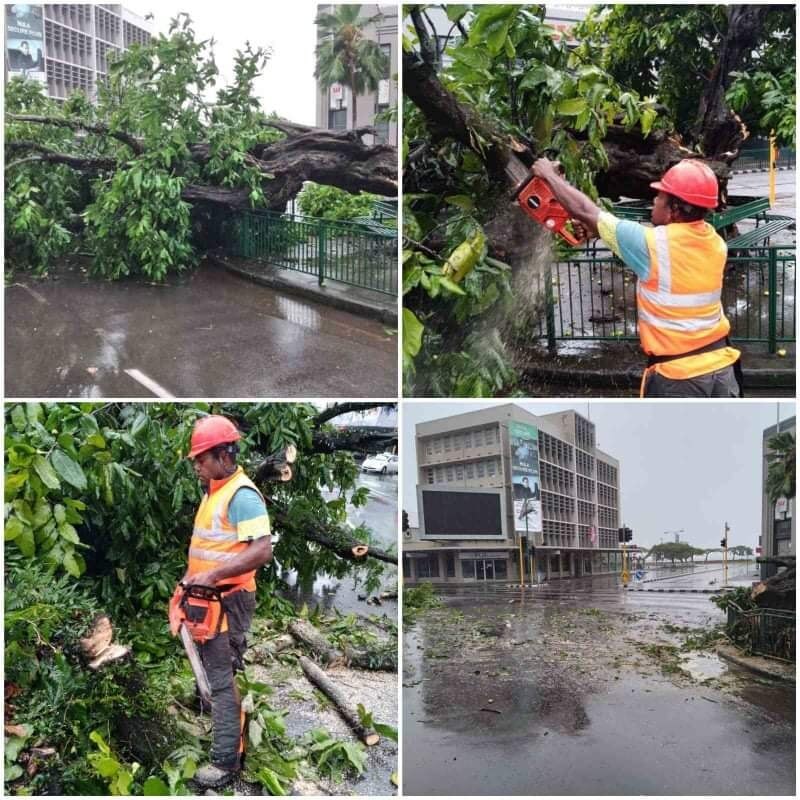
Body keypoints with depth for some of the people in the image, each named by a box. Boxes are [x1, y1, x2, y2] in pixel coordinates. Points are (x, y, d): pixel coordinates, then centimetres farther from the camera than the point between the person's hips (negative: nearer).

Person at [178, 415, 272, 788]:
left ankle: (225, 759, 4)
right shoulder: (212, 492, 11)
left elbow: (262, 550, -28)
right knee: (214, 673, 18)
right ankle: (231, 734, 31)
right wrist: (192, 575, 12)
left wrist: (213, 575, -30)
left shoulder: (242, 495, -20)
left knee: (221, 679, -5)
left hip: (228, 602, -10)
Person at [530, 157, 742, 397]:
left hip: (678, 376, -6)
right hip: (721, 364, 6)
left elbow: (586, 213, -7)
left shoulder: (655, 244, -17)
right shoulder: (715, 243, 1)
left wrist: (549, 175, 7)